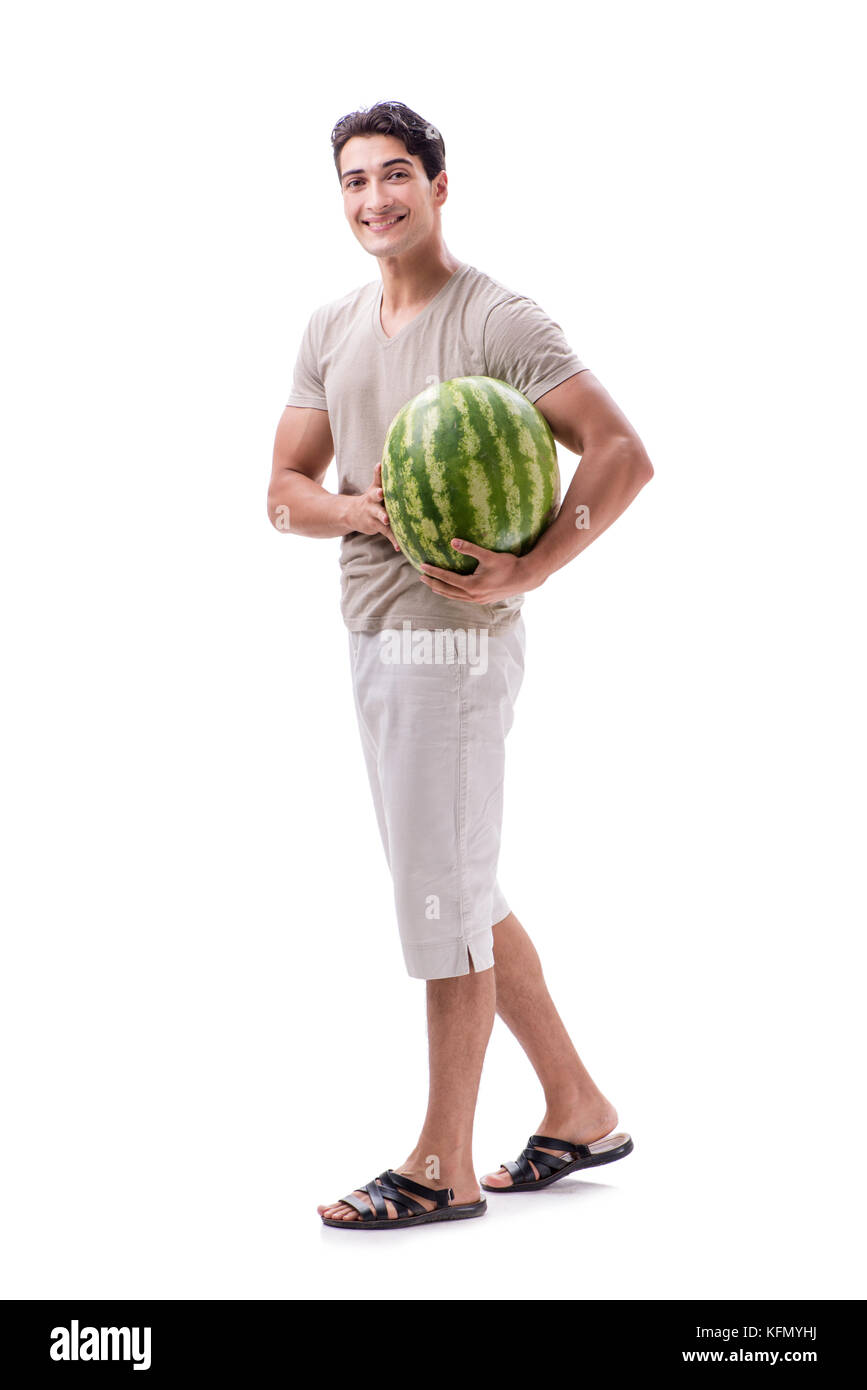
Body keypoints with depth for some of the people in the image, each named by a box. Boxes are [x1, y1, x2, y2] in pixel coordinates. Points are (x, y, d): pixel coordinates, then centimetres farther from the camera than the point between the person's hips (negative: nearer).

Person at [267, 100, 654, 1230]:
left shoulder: (498, 320, -10)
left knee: (444, 894, -2)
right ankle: (578, 1109, 28)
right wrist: (355, 509, -10)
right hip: (372, 632, 9)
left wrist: (523, 571, -22)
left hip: (455, 633, -9)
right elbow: (284, 491, 11)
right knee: (461, 892, 15)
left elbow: (623, 456, -17)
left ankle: (443, 1166, 11)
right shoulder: (332, 328, 13)